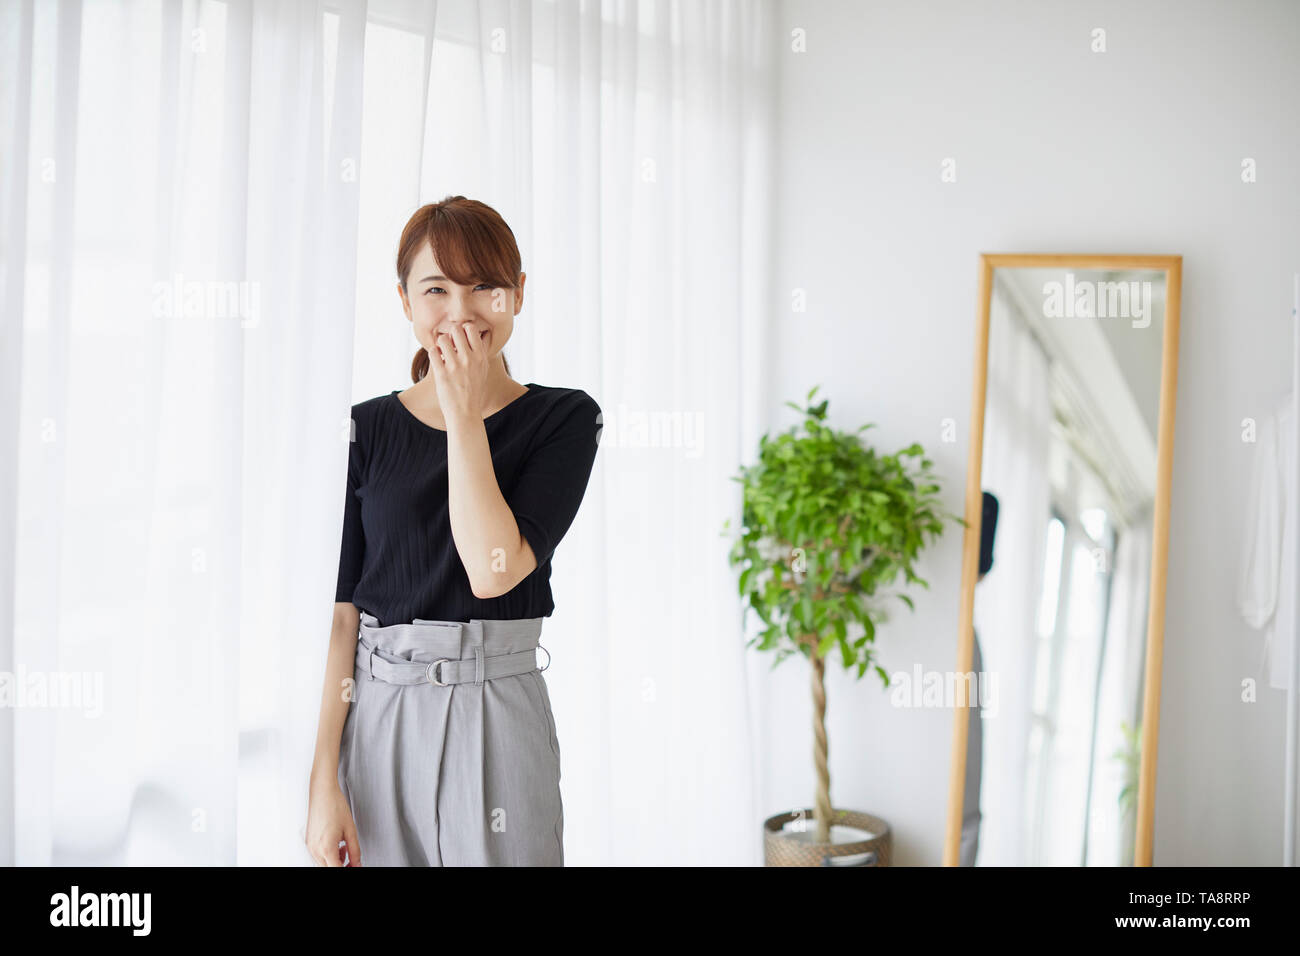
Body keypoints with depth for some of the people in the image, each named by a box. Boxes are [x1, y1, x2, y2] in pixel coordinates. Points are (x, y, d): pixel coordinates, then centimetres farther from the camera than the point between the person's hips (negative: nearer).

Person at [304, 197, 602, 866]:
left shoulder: (563, 418, -2)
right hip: (375, 719, 2)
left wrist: (465, 415, -11)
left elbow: (494, 571, -16)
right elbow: (340, 612, -1)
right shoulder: (367, 429, 3)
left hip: (497, 718, -1)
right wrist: (324, 781, -6)